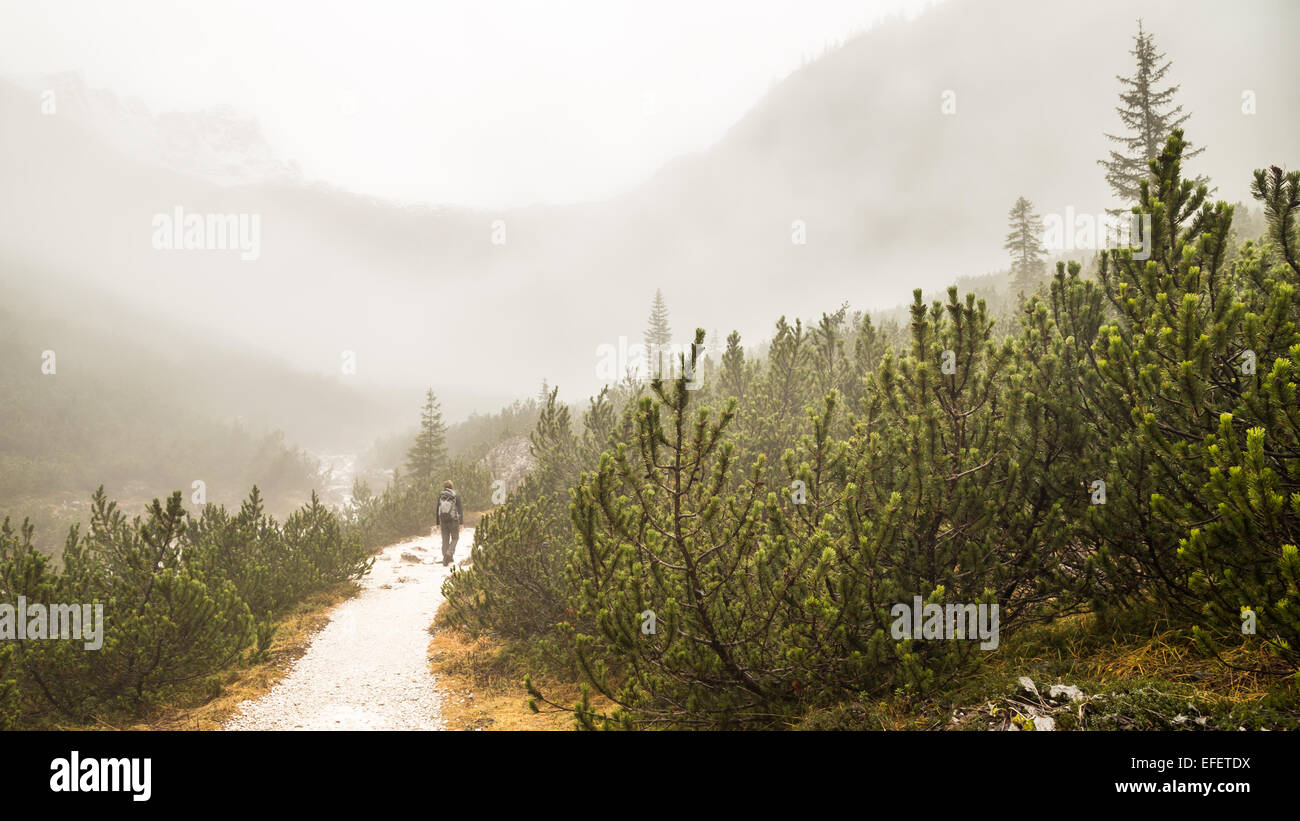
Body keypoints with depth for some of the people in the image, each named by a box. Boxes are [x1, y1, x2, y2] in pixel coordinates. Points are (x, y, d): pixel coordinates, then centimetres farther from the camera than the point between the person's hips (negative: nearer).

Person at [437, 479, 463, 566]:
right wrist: (461, 523, -6)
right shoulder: (456, 495, -5)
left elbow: (438, 510, 4)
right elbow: (460, 510, -9)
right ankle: (449, 553, -11)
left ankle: (446, 559, 11)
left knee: (445, 540, 11)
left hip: (443, 520, 2)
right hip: (453, 520, -2)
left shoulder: (440, 495, 2)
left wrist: (438, 523, 10)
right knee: (455, 538, 12)